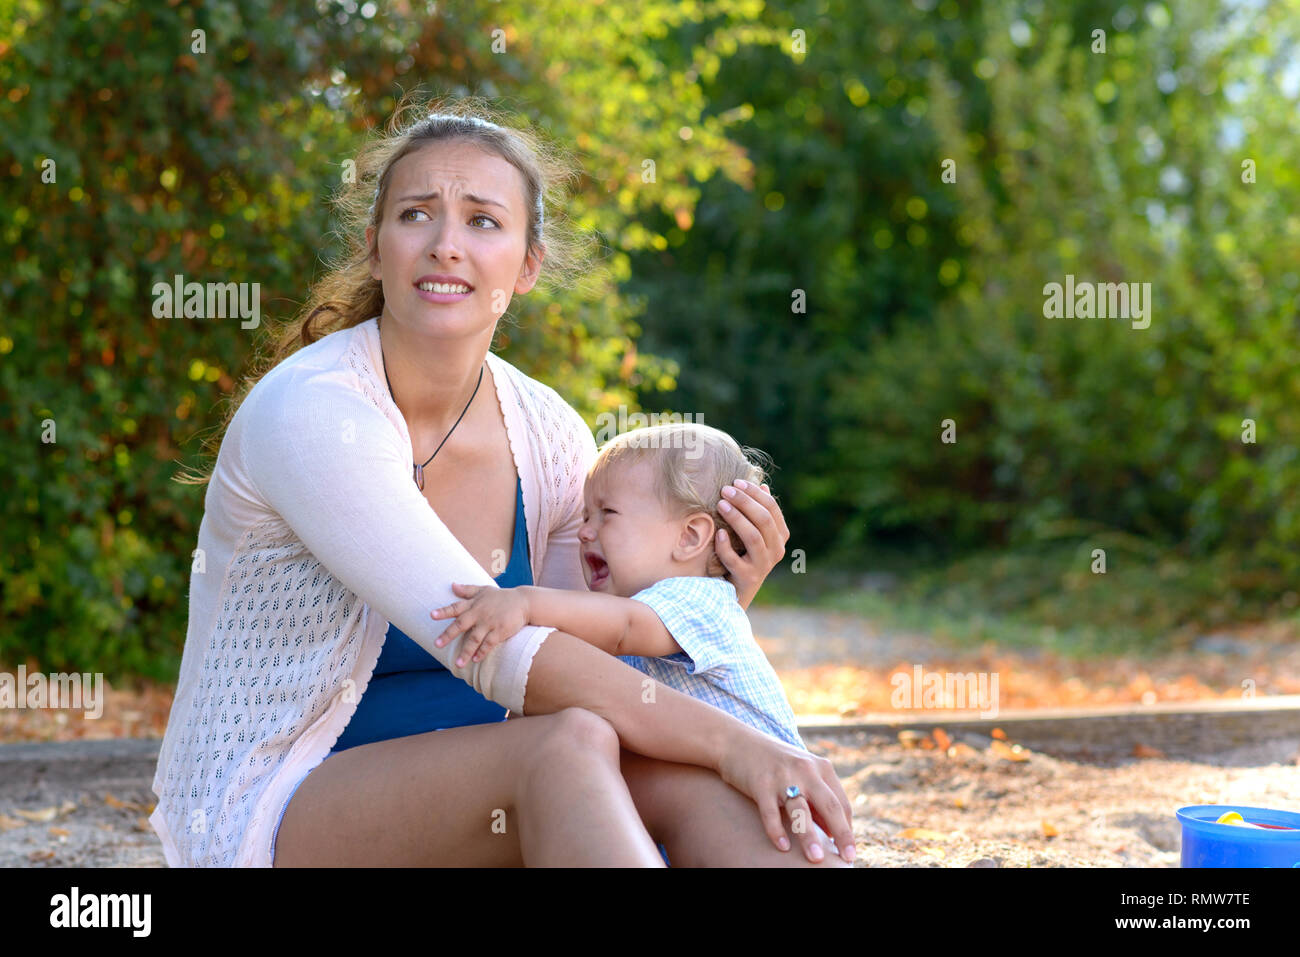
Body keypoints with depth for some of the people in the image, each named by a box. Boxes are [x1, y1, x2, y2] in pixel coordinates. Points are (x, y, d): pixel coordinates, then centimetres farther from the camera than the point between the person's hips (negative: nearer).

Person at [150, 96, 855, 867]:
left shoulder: (550, 438, 2)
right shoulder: (311, 412, -19)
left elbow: (611, 671, 10)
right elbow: (493, 652, -28)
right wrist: (730, 741, -32)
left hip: (451, 817, 6)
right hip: (265, 824, -6)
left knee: (686, 772, -22)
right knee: (569, 744, -32)